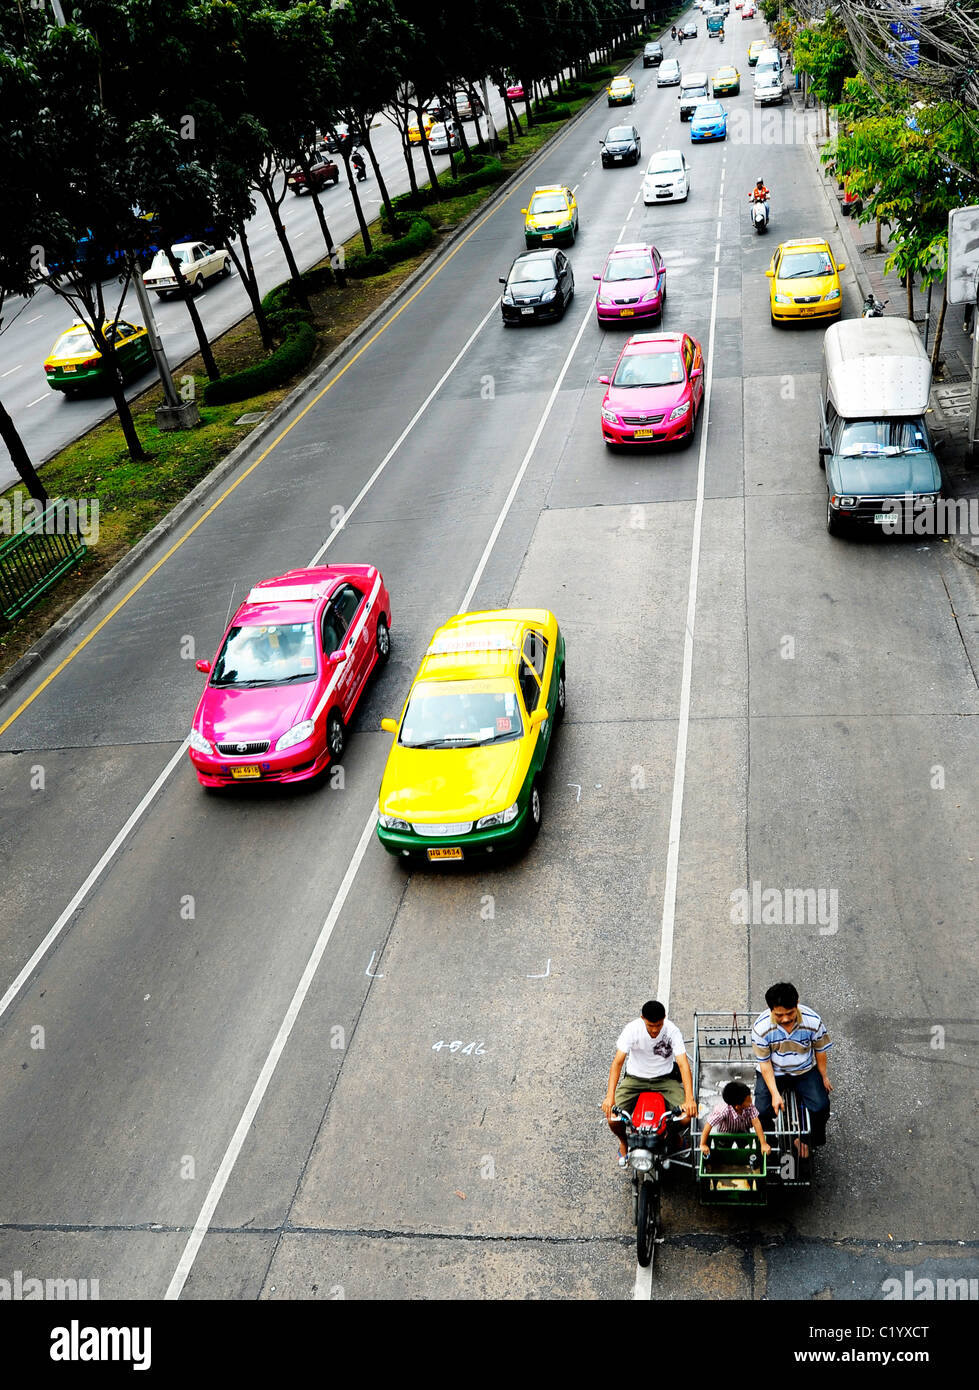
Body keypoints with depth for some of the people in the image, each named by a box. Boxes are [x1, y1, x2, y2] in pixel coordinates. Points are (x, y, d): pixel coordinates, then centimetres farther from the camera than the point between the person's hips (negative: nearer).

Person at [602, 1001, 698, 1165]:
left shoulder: (672, 1031, -19)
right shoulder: (632, 1029, -21)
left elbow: (683, 1064, -26)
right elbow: (617, 1062, -26)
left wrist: (689, 1099, -40)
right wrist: (610, 1096, -37)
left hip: (665, 1078, 0)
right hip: (635, 1078, 0)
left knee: (688, 1113, -21)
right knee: (612, 1118, -19)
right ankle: (623, 1141, 18)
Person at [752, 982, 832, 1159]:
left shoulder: (813, 1021, -23)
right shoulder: (761, 1027, -26)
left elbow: (820, 1051, -3)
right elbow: (764, 1063, -15)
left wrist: (823, 1076, 9)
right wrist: (775, 1094, -21)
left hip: (805, 1070, 1)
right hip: (773, 1072, -1)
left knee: (821, 1107, -19)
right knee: (761, 1111, -20)